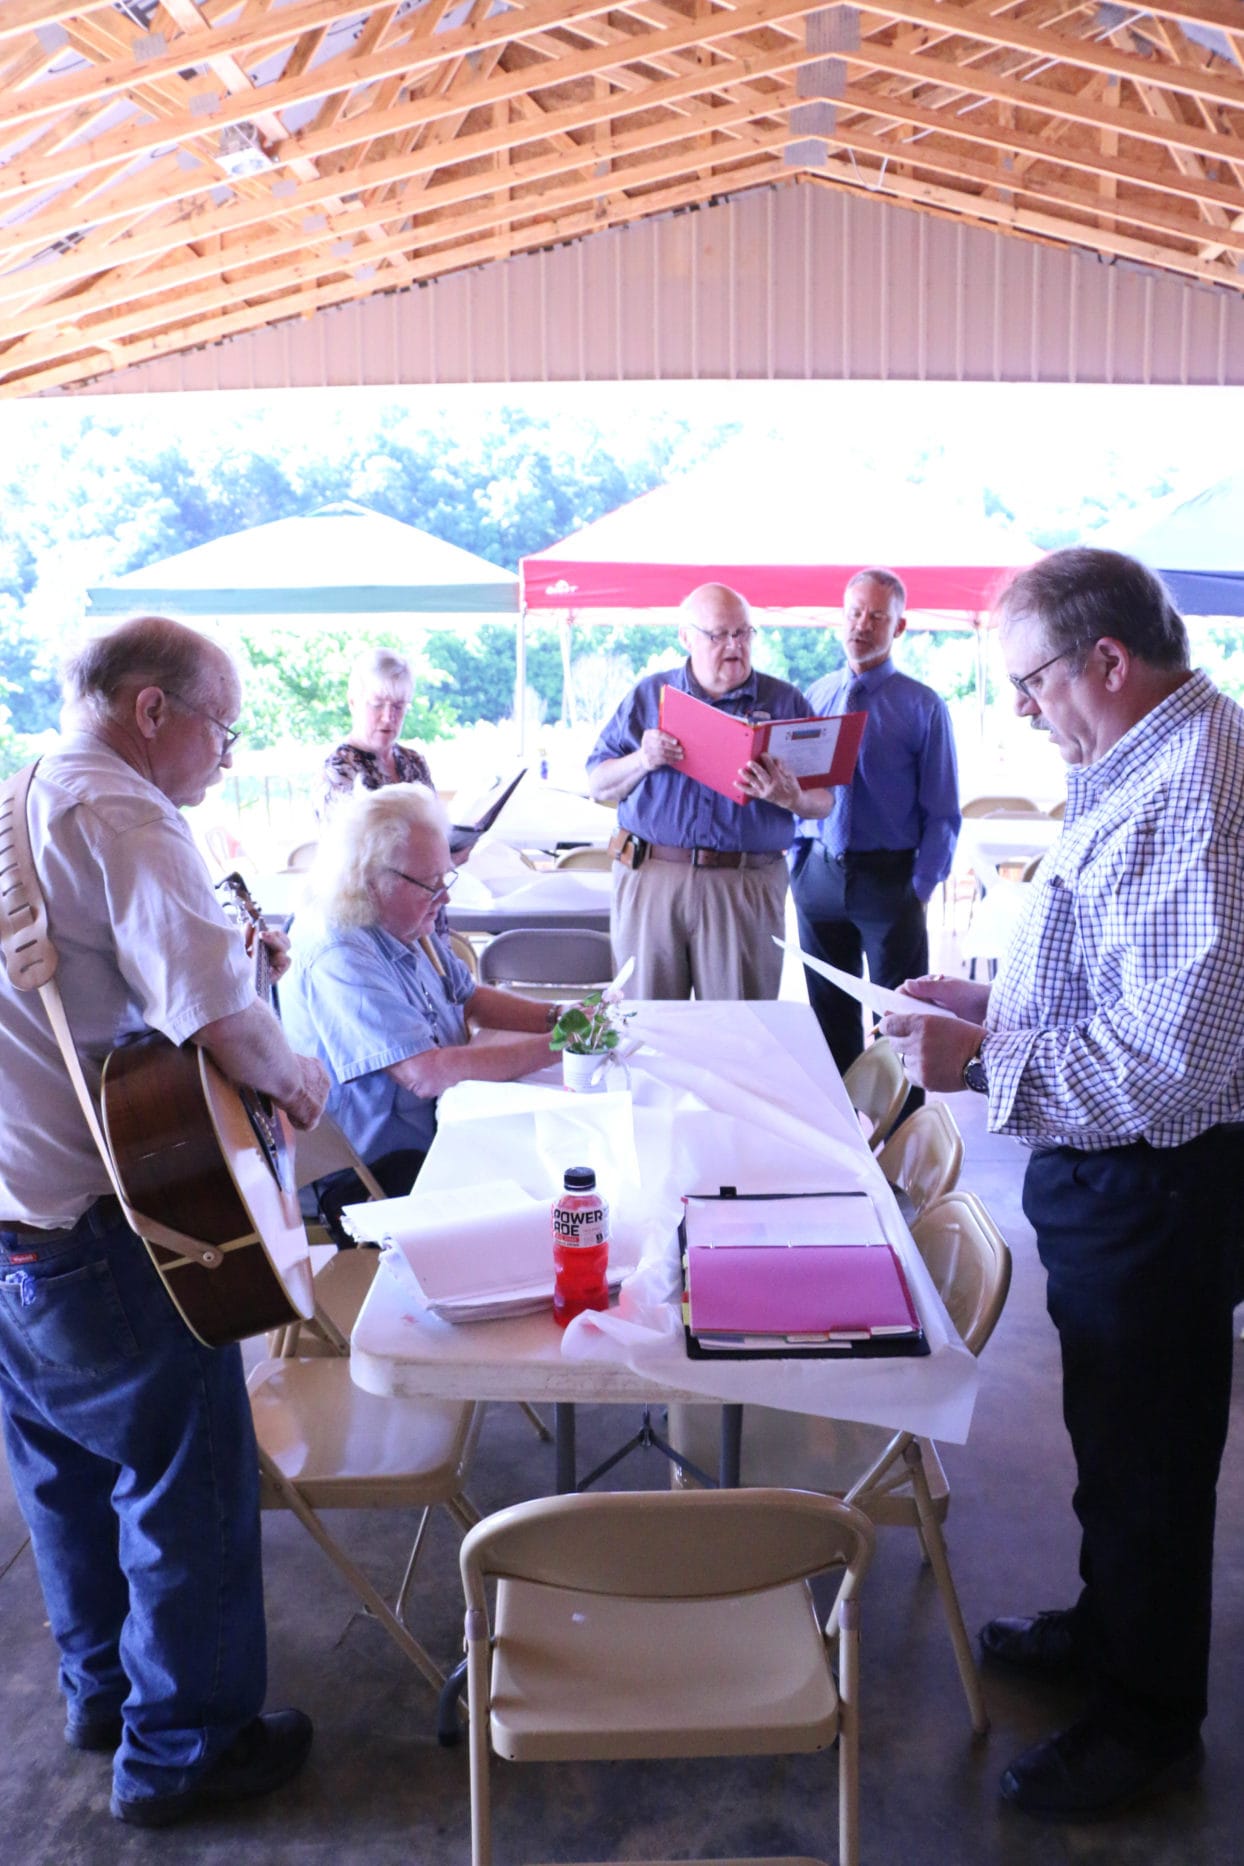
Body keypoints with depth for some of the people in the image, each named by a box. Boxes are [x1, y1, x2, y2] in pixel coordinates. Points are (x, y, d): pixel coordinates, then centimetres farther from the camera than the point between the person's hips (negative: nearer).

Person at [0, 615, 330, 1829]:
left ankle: (101, 1686, 44)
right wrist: (293, 1079, -13)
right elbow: (219, 1014, -32)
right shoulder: (121, 817, -20)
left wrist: (240, 954, 10)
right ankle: (182, 1748, 25)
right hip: (99, 1232, -10)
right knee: (189, 1485, 9)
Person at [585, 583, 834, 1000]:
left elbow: (824, 802, 5)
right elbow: (599, 786, 9)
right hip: (649, 880, 1)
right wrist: (642, 760, -10)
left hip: (747, 887, -1)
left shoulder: (785, 703, 8)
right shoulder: (648, 695, 12)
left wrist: (792, 798, -18)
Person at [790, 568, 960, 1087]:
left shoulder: (923, 706, -3)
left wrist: (921, 888, -12)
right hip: (819, 873, 4)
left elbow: (942, 813, -5)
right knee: (829, 1013, 13)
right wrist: (796, 862, 2)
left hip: (889, 875, -4)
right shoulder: (816, 695, 8)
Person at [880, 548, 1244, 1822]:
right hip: (1108, 1177, 10)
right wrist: (990, 1001, 9)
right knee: (1117, 1429, 24)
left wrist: (983, 1066, -25)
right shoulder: (1137, 768, 8)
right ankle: (1109, 1630, 46)